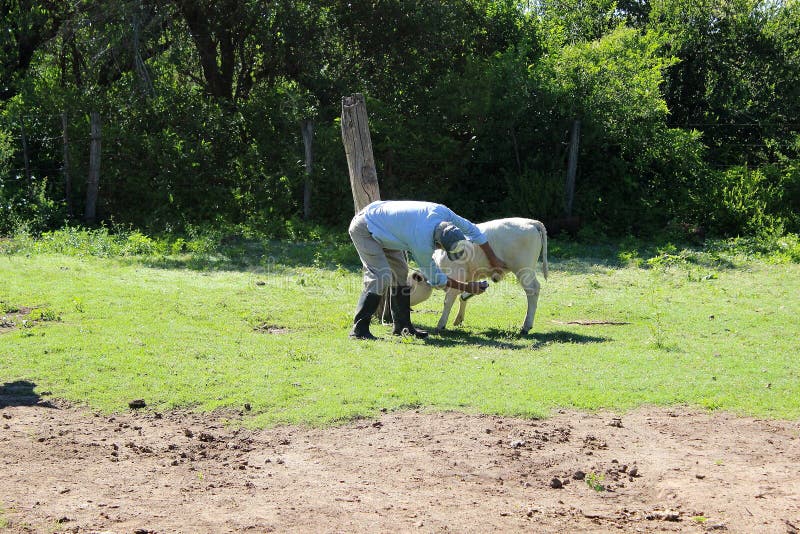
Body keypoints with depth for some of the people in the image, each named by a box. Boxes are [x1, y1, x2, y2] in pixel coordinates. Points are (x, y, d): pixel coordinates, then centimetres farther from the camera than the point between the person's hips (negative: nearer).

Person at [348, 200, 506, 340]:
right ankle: (359, 329, -17)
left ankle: (402, 325, 18)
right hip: (364, 229, -9)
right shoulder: (422, 245, -33)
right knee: (381, 277, -20)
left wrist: (493, 259, 7)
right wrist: (466, 287, -8)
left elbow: (472, 230, 1)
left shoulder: (442, 212, -17)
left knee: (400, 273, 10)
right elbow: (435, 279, -15)